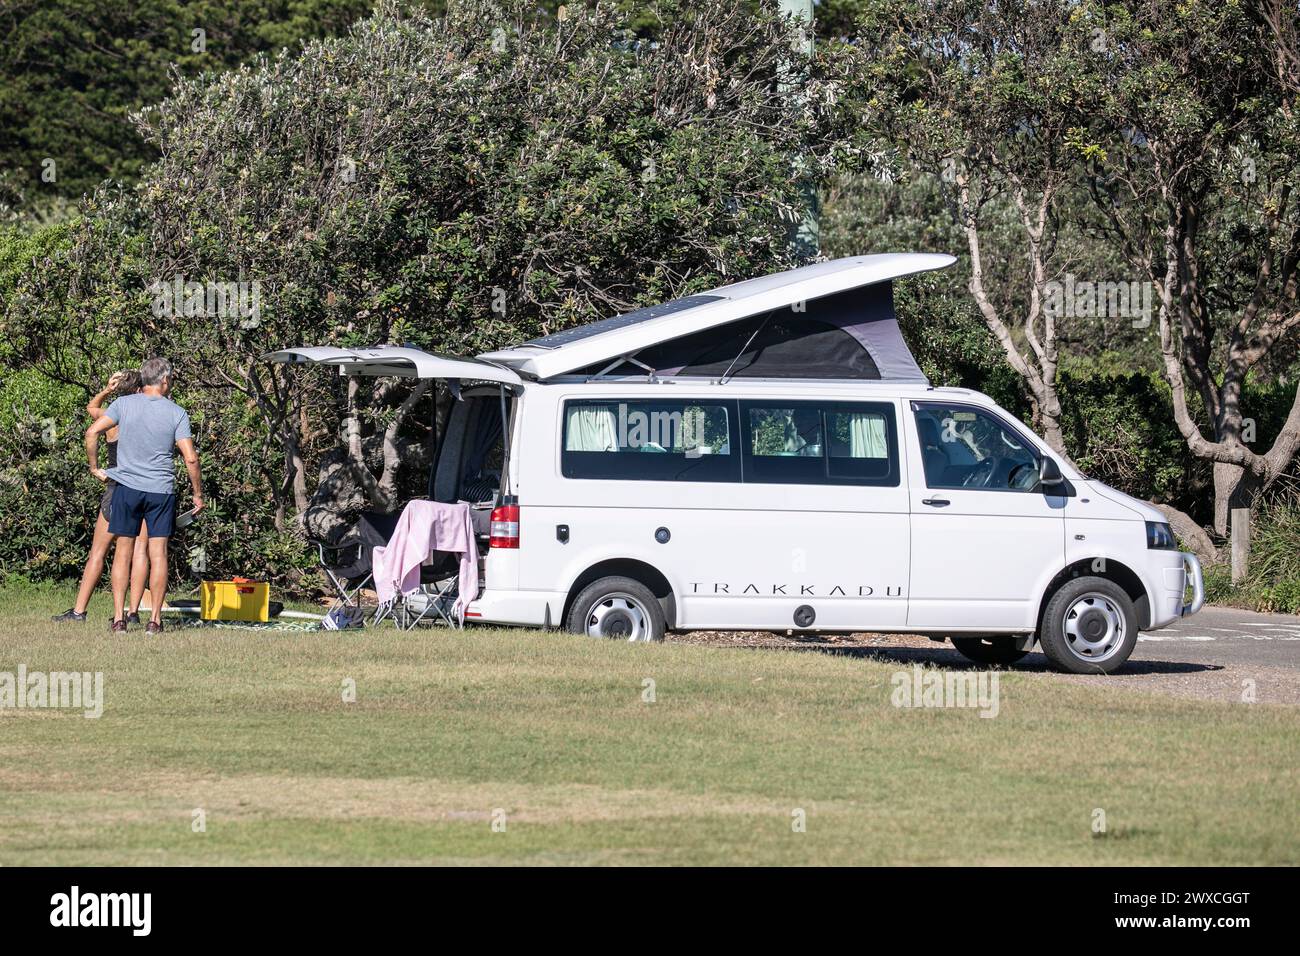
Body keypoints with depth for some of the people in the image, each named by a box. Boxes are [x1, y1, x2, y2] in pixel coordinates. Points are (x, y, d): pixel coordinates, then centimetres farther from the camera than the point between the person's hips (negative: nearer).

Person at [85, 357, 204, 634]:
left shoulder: (125, 404, 1)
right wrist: (198, 494, 4)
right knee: (158, 553, 4)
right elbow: (190, 458, -7)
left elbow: (92, 432, -8)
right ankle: (154, 620, 2)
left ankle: (119, 619, 3)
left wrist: (95, 468, 4)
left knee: (123, 552, 7)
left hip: (127, 486, 1)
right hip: (161, 490, -1)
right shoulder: (176, 413, -2)